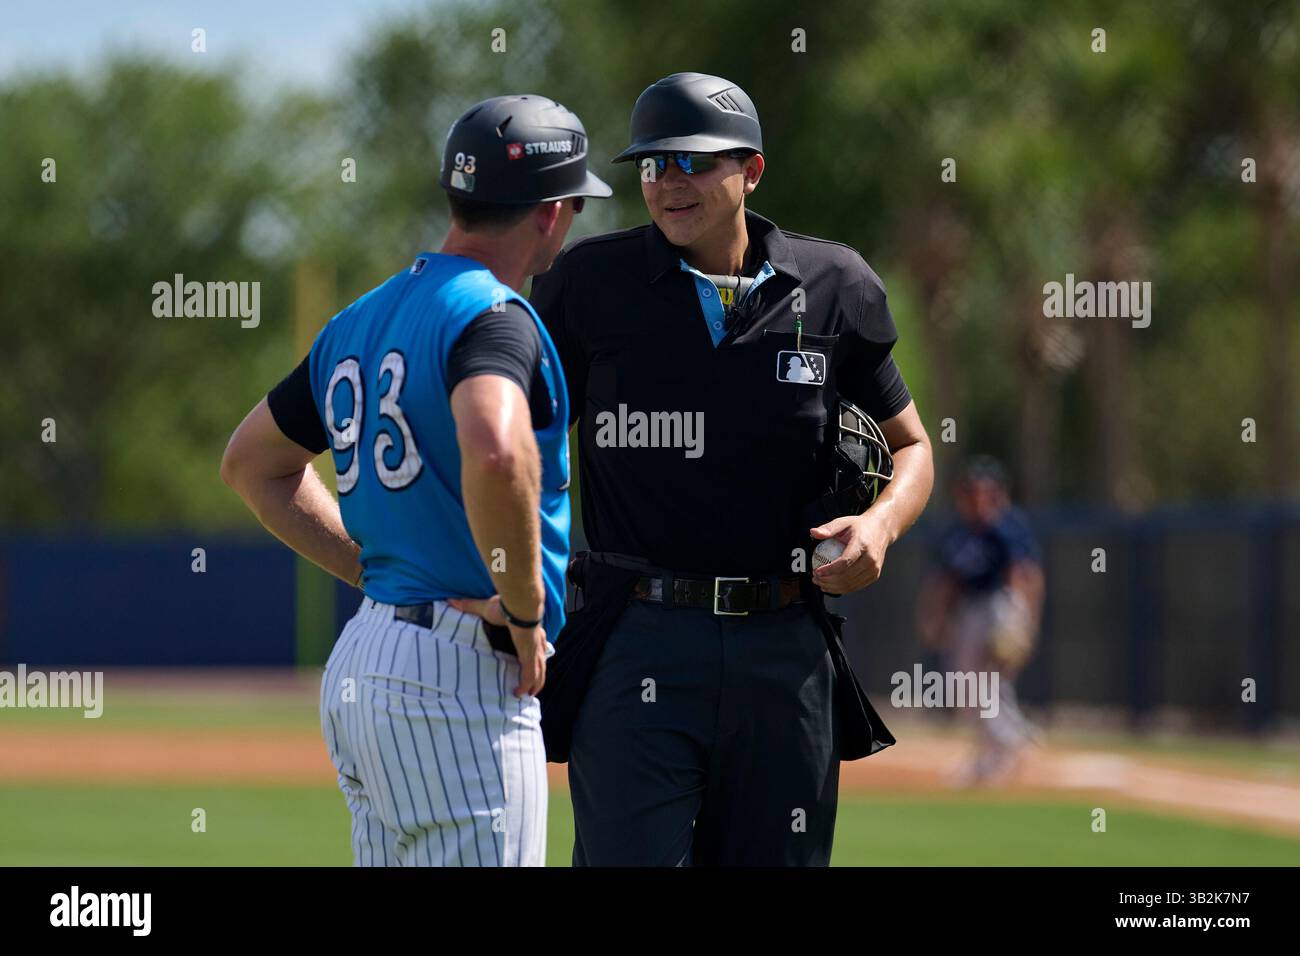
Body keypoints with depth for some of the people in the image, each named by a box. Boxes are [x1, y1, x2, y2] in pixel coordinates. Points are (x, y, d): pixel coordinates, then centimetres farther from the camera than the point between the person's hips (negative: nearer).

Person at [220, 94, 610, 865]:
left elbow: (252, 461, 27)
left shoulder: (359, 321, 15)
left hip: (360, 659, 9)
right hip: (459, 675, -9)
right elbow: (495, 451, -34)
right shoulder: (491, 315, -12)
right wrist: (523, 608, -19)